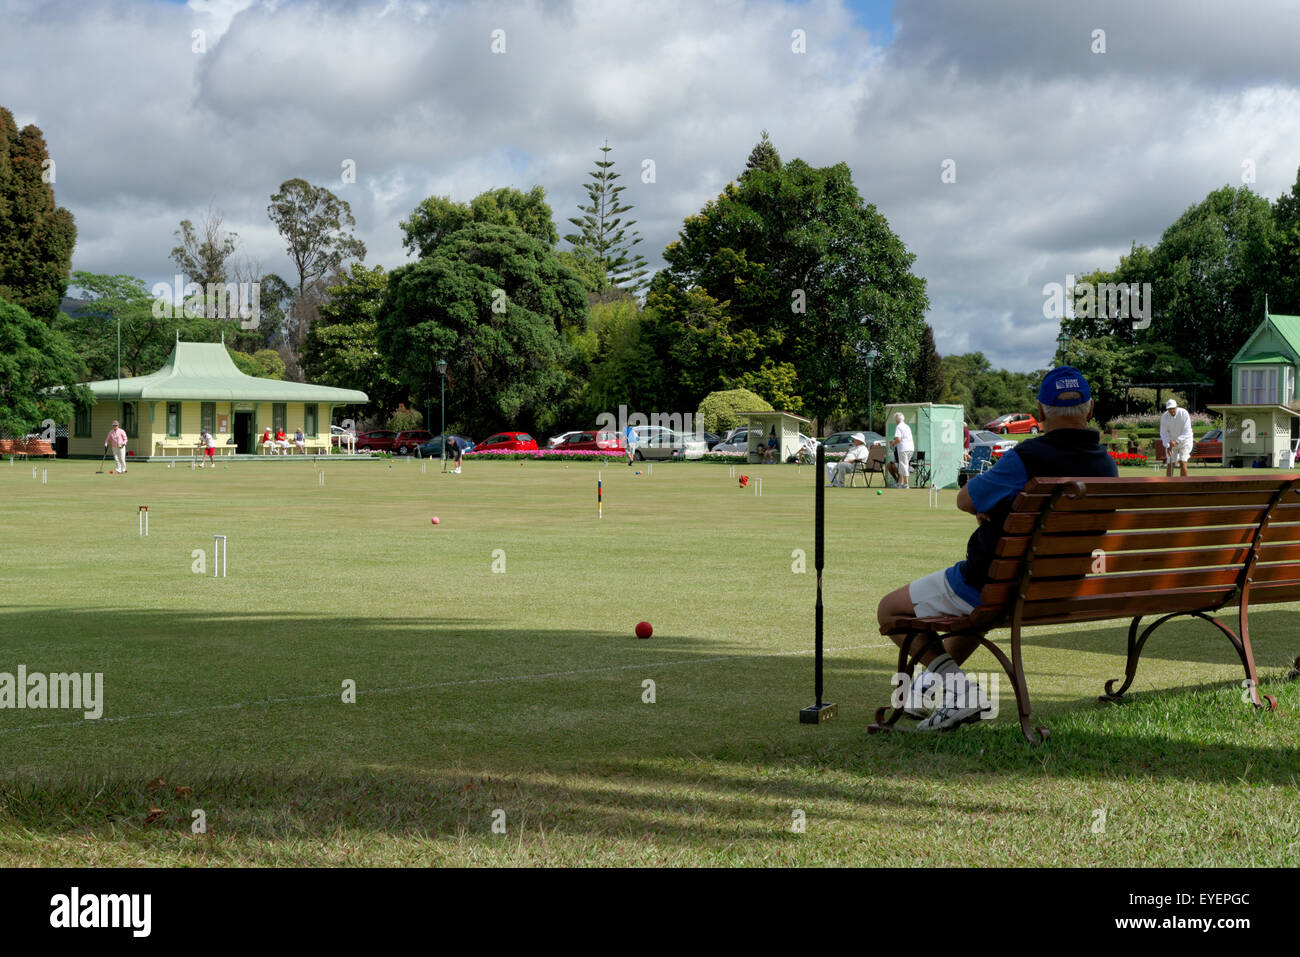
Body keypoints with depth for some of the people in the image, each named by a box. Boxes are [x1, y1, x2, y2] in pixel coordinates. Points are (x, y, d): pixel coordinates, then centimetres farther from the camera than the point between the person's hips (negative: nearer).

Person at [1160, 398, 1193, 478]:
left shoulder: (1184, 413, -21)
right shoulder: (1164, 417, -11)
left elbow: (1187, 432, -24)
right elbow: (1163, 433, -8)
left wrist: (1177, 441, -34)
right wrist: (1167, 446, -22)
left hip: (1184, 441, -3)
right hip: (1171, 442, 3)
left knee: (1182, 463, -16)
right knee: (1170, 465, 0)